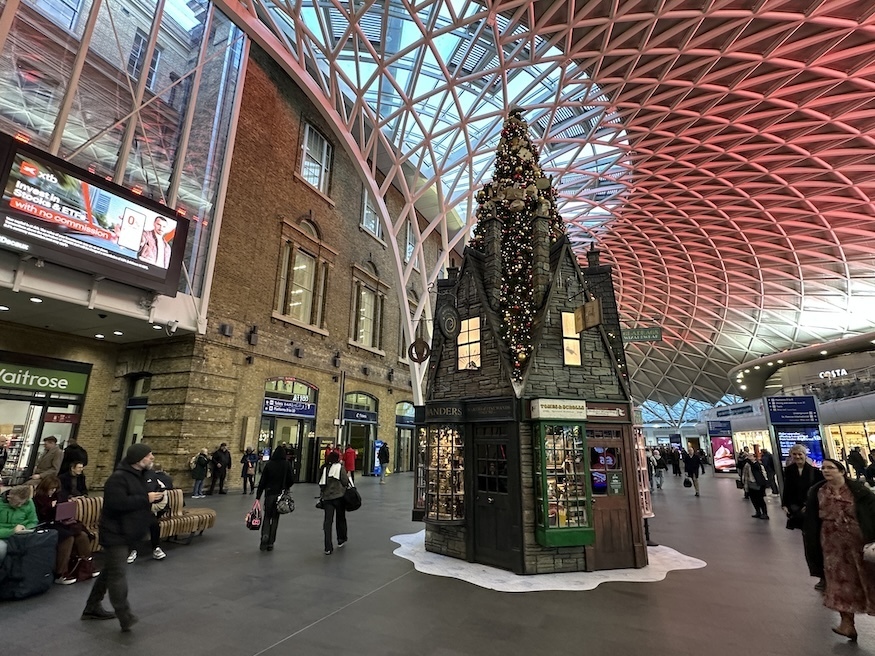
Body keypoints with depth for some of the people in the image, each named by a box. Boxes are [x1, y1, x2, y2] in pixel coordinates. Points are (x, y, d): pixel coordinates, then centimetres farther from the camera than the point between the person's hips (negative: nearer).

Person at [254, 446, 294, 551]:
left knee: (267, 517, 14)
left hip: (269, 494, 0)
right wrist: (286, 487, 13)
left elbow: (262, 481, -4)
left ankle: (265, 537, -8)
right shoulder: (287, 465, -6)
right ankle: (270, 543, 12)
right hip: (280, 494, 0)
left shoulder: (269, 464, -4)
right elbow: (292, 479, -8)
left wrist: (258, 497, 0)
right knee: (275, 518, 11)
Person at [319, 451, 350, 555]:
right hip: (339, 496, -3)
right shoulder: (340, 467, -9)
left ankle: (328, 548, 0)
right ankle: (341, 539, 35)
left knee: (328, 521, 3)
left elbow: (320, 483, 11)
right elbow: (345, 481, -12)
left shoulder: (324, 468, 5)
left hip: (326, 497, 3)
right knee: (340, 518, 18)